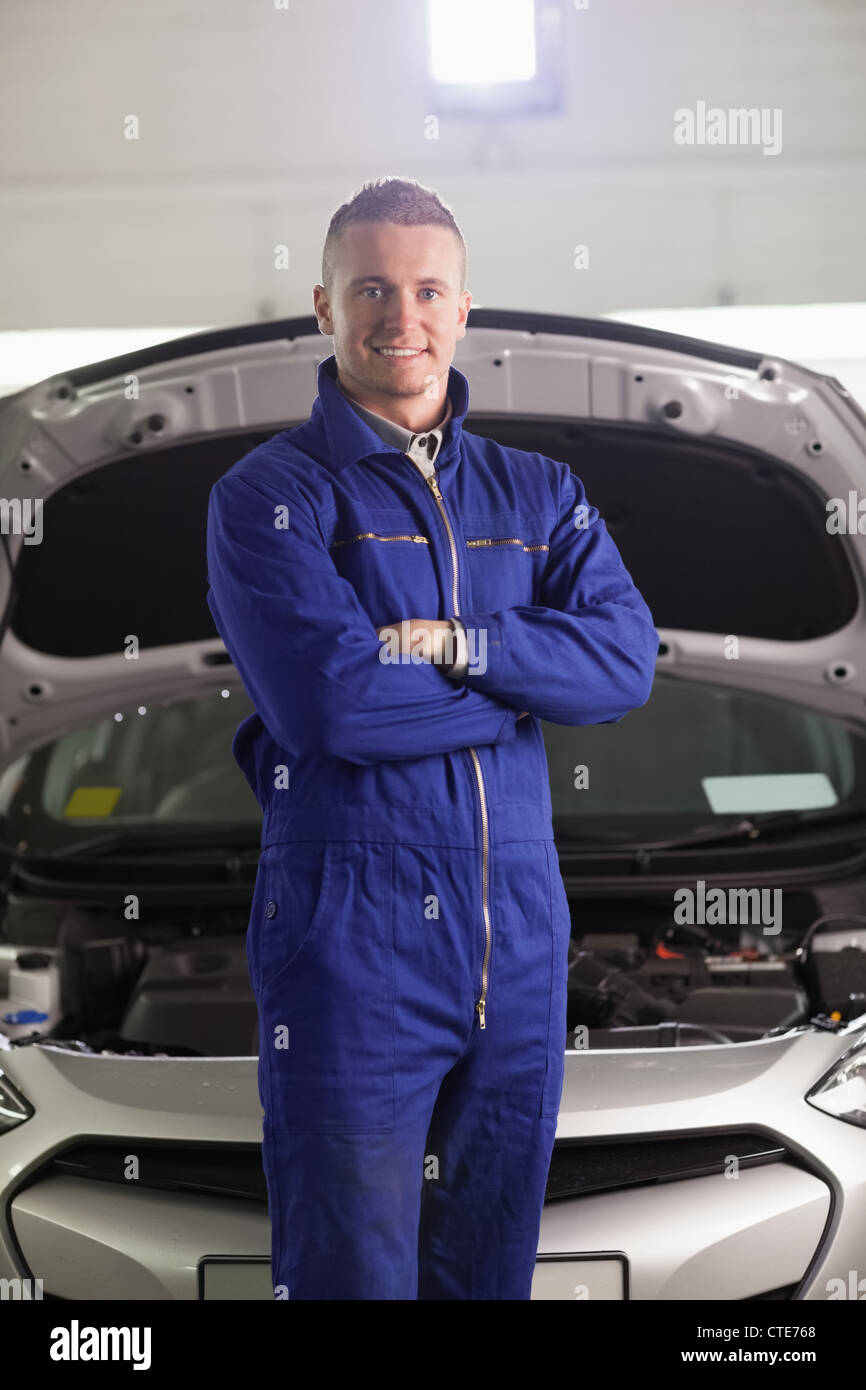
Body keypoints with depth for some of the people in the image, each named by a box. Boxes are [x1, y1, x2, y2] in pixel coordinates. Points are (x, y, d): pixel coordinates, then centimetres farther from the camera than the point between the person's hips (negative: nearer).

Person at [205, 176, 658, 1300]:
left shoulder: (541, 494, 14)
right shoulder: (269, 495, -1)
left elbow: (629, 660, -2)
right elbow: (327, 701, -16)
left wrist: (463, 642, -16)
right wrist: (530, 682, -6)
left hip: (520, 946, 5)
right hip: (352, 943, -5)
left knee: (491, 1264, 13)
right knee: (350, 1269, 0)